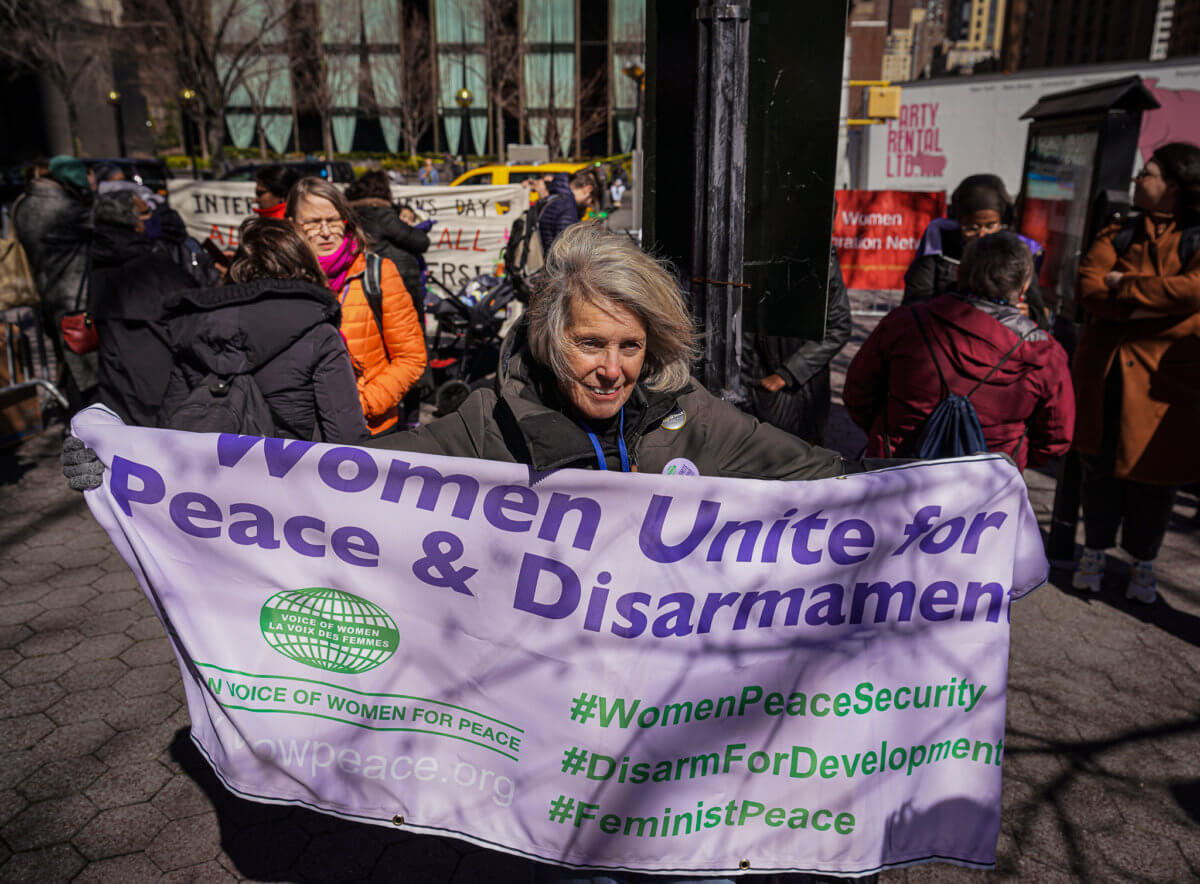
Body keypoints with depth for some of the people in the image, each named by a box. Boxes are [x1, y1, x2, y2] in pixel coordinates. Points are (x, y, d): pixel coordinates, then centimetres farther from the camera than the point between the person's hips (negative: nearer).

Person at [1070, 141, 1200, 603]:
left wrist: (1123, 284, -14)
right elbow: (1088, 289, -7)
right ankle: (1094, 552, 26)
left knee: (1151, 473, 6)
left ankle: (1143, 564, 23)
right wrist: (1151, 304, -20)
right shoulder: (1116, 235, 7)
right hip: (1104, 372, 3)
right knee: (1100, 465, 10)